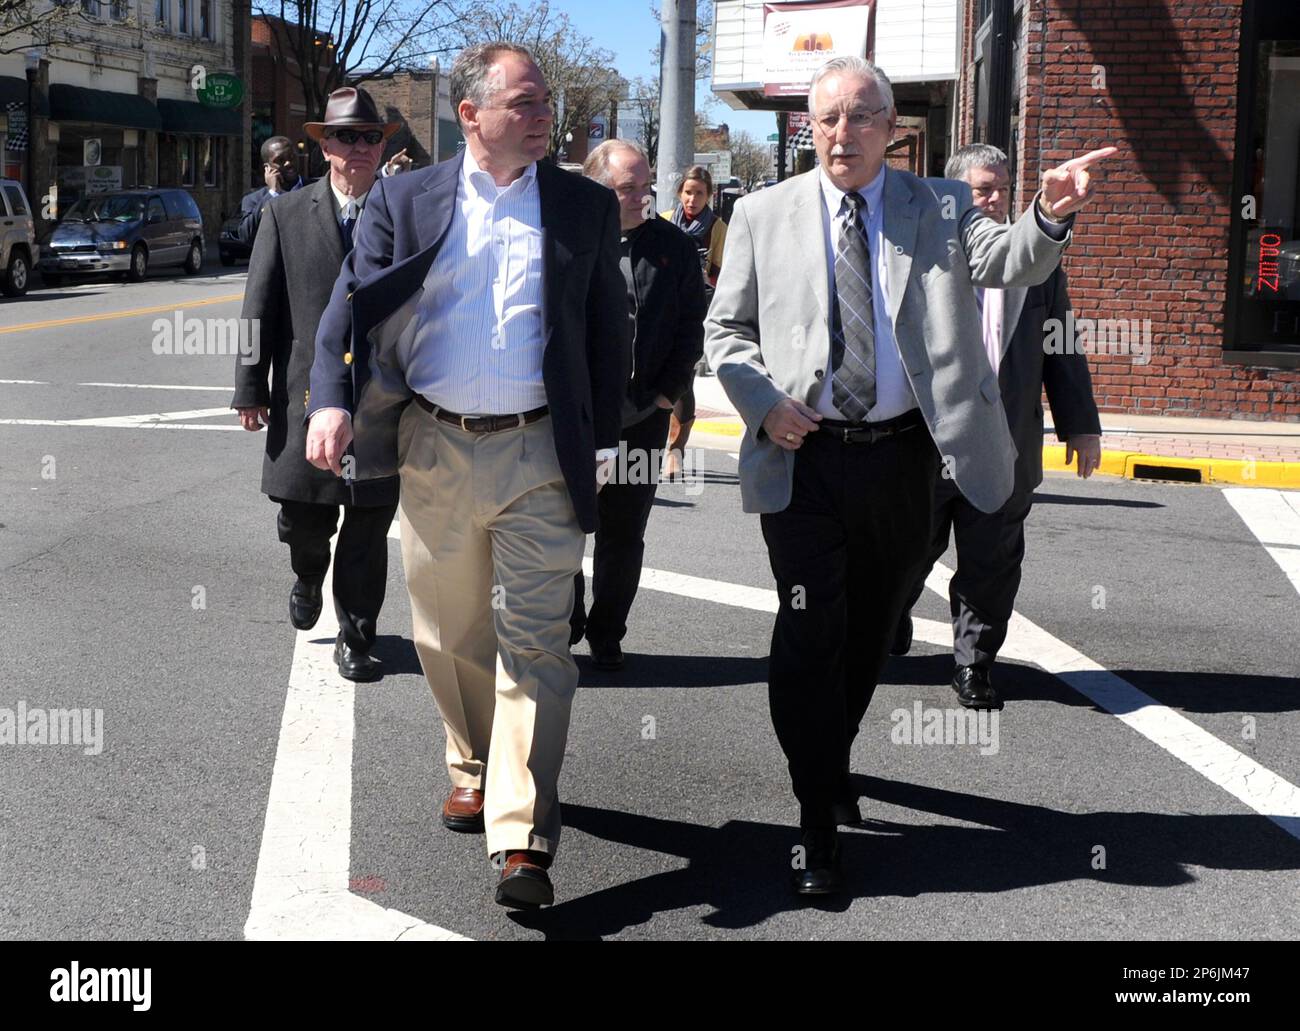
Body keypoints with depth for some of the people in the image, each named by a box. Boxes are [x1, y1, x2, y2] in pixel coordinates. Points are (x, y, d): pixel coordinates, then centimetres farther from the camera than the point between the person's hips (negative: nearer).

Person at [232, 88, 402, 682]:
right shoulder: (287, 216, 4)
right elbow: (260, 308, 3)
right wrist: (251, 389, -1)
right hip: (307, 394, 1)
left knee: (369, 526, 3)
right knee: (302, 519, 9)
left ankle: (355, 637, 17)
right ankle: (309, 578, 43)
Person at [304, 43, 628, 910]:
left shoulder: (586, 206, 5)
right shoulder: (404, 201, 5)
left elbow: (609, 329, 9)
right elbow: (352, 306, 1)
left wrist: (604, 440, 5)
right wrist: (332, 399, -16)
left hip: (538, 455, -1)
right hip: (433, 450, 2)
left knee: (534, 644, -5)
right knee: (451, 635, 15)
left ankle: (522, 840, -4)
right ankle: (474, 766, 38)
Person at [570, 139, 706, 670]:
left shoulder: (674, 246, 6)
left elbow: (690, 328, 8)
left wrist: (664, 396, 0)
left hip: (643, 415, 2)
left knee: (624, 533, 9)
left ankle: (606, 634, 22)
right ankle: (565, 623, 23)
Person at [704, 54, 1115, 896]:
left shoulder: (940, 209, 4)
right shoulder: (764, 215, 3)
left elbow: (1009, 262, -12)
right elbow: (726, 330, 7)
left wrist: (1050, 219, -34)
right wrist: (763, 403, -11)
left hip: (902, 457, 2)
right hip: (804, 458, -2)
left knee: (871, 630, 16)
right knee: (811, 636, -5)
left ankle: (834, 755, 41)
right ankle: (819, 821, 5)